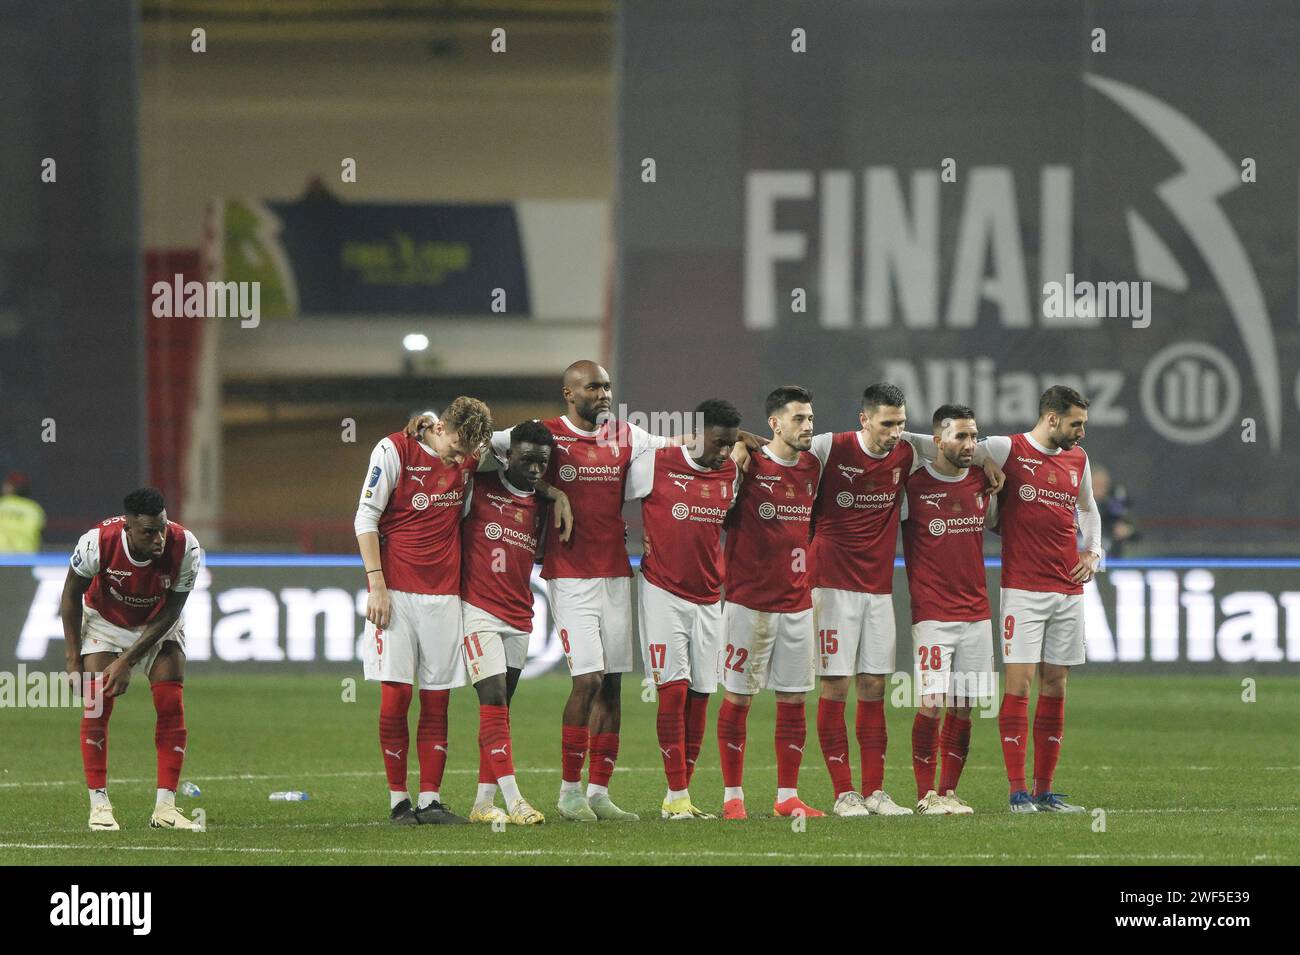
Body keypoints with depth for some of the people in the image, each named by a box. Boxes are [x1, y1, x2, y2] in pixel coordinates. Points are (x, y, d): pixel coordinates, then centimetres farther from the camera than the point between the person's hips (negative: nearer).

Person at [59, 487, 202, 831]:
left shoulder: (185, 548, -31)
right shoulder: (98, 542, -33)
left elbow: (169, 612, -18)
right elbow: (71, 595, -13)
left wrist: (127, 661, -21)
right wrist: (74, 659, -11)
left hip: (158, 626, 1)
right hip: (105, 620, -1)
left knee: (172, 707, -11)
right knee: (96, 708, -14)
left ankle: (165, 807, -6)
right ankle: (99, 805, -7)